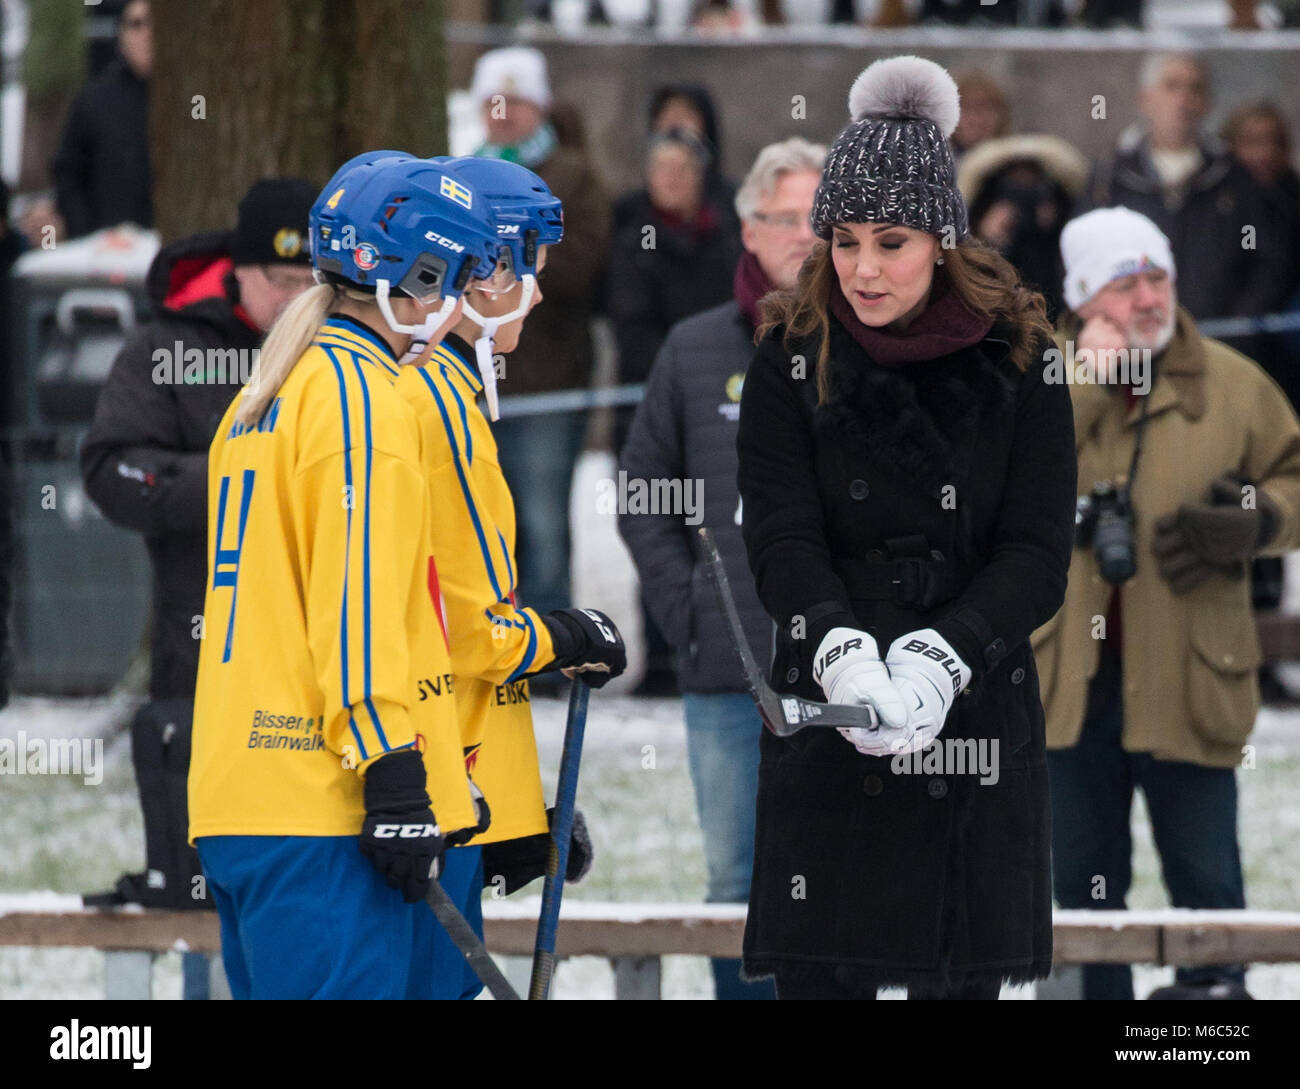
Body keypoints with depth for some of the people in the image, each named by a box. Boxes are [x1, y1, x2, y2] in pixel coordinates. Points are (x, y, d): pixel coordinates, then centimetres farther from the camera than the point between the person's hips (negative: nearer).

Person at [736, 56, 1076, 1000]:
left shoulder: (1017, 360, 0)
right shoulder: (794, 357, 2)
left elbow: (1038, 556, -5)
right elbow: (781, 538, -7)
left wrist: (939, 657, -21)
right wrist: (842, 650, -26)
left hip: (976, 712, 0)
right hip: (826, 710, 0)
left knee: (961, 975, 1)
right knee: (820, 973, -2)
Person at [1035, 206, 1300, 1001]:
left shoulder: (1232, 386, 1)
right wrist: (1081, 386, -19)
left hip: (1189, 678, -1)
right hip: (1072, 679, 1)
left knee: (1206, 876, 4)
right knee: (1083, 880, 12)